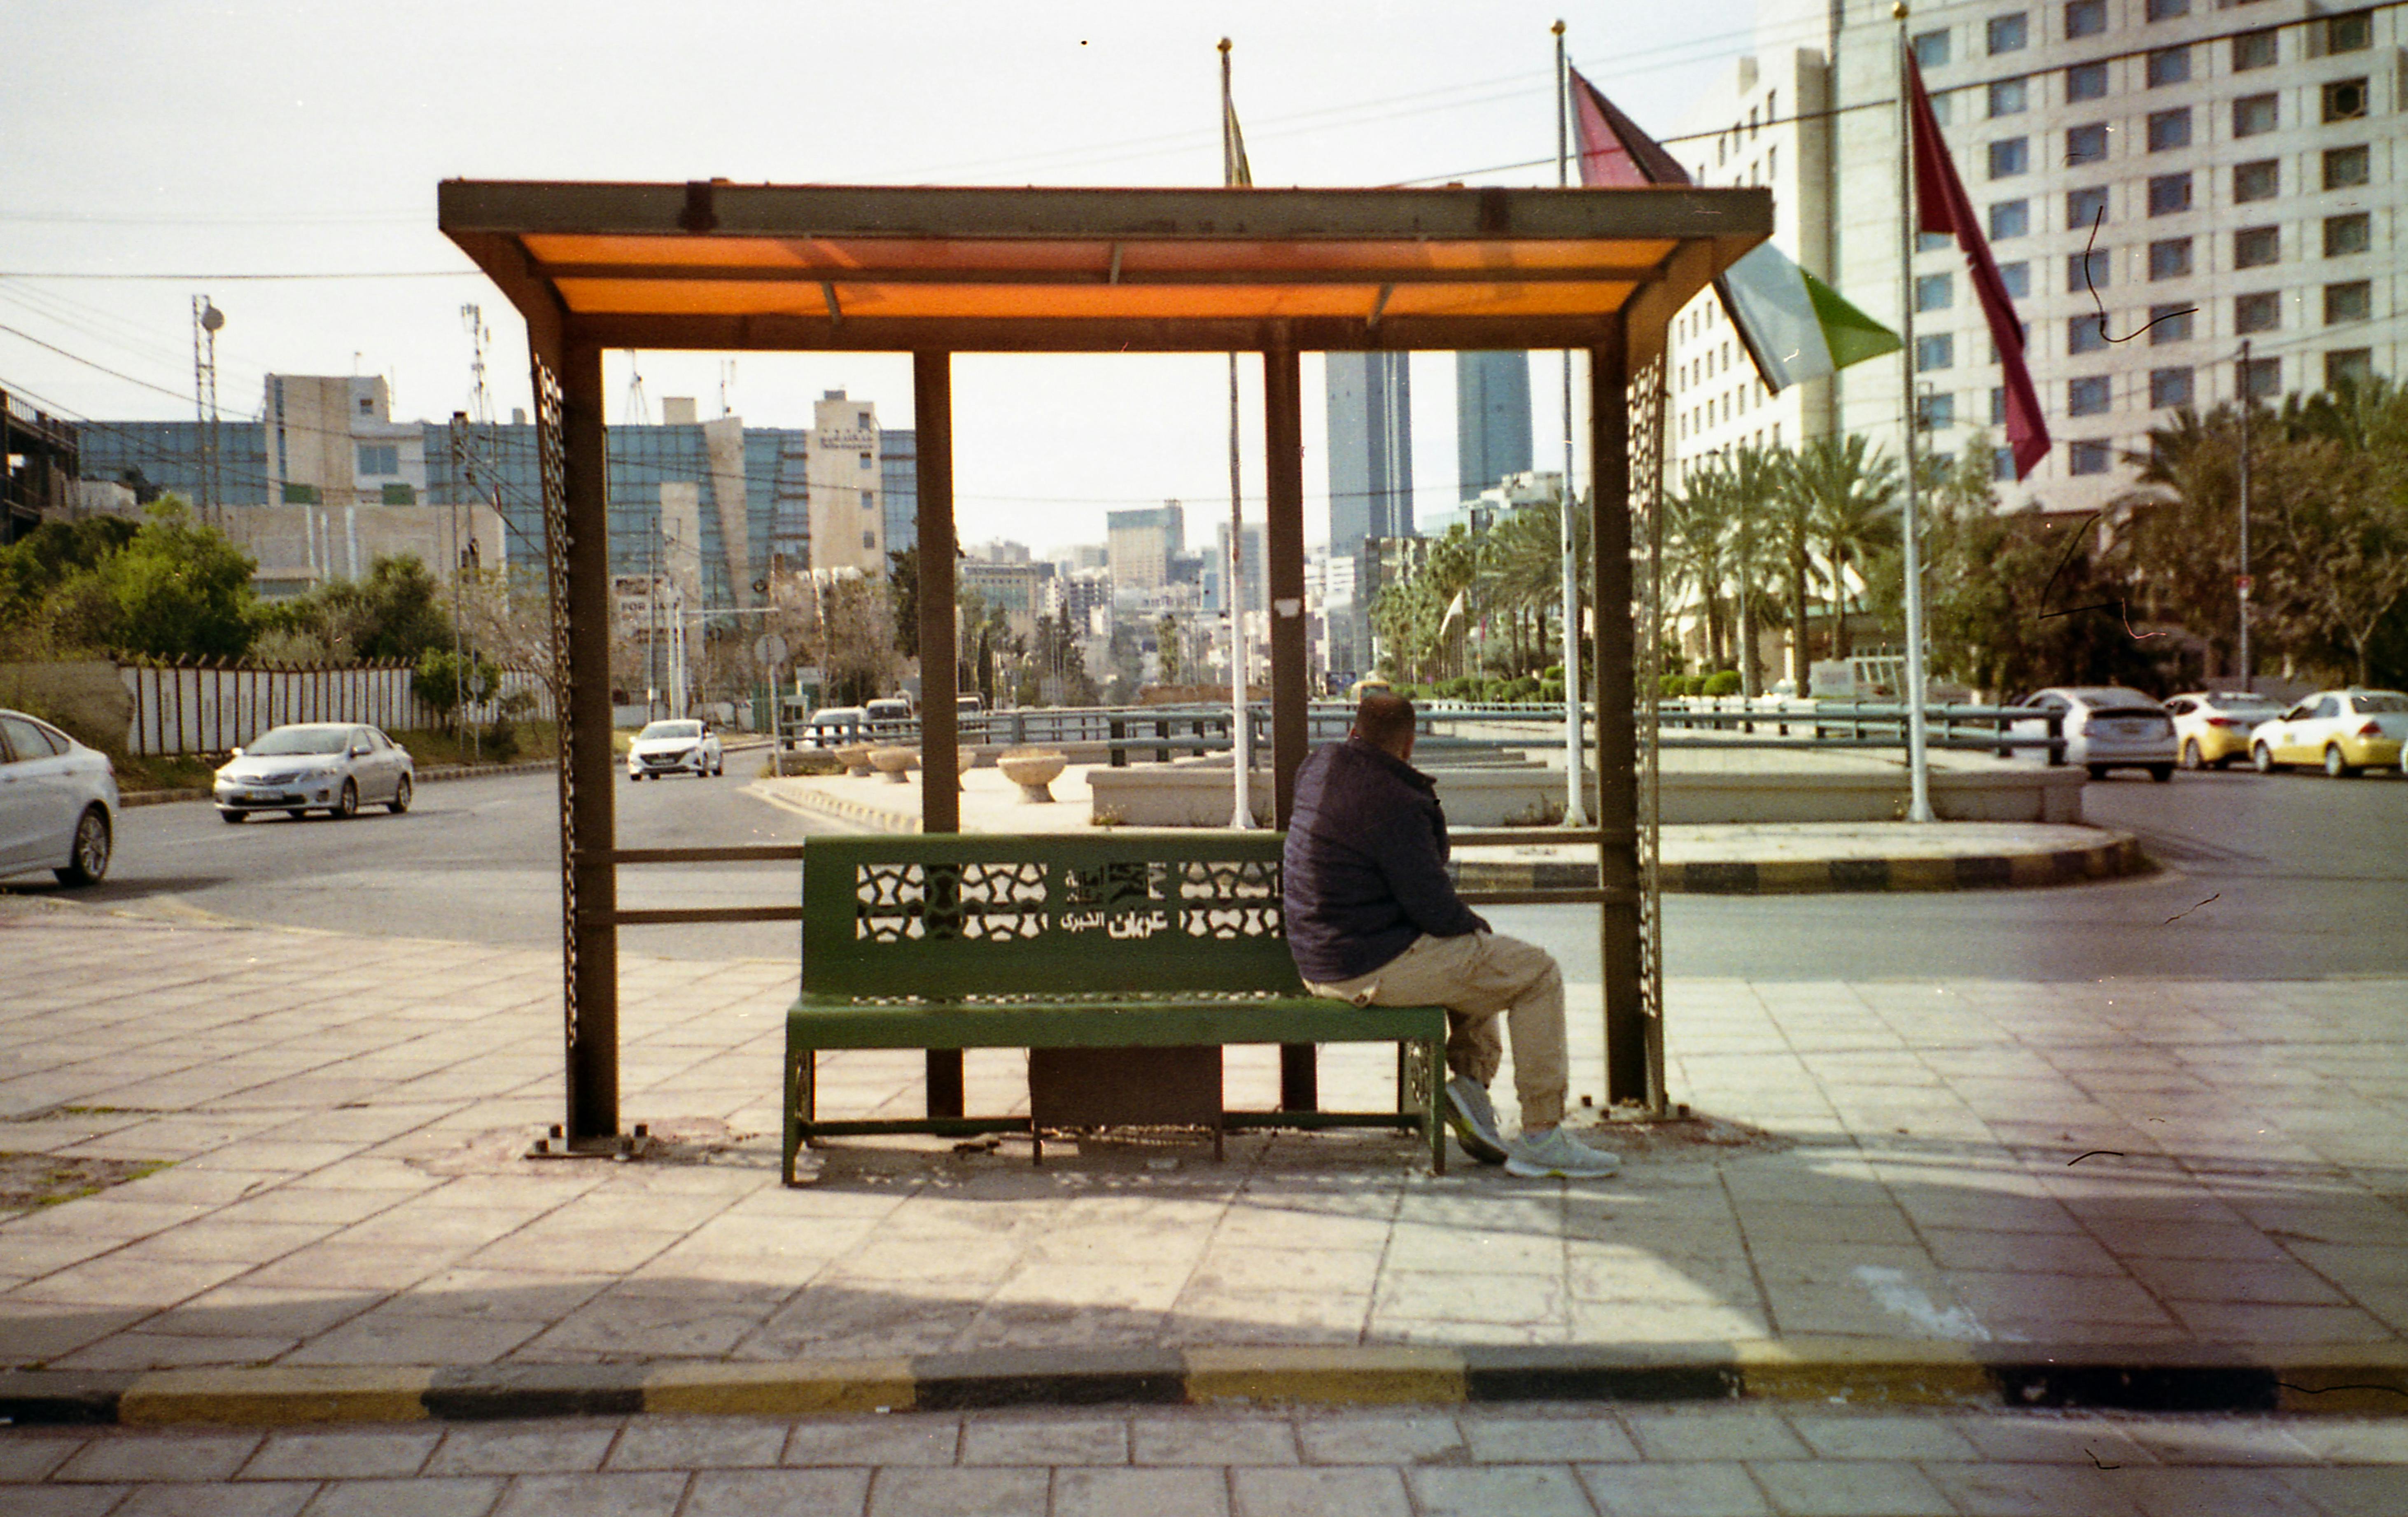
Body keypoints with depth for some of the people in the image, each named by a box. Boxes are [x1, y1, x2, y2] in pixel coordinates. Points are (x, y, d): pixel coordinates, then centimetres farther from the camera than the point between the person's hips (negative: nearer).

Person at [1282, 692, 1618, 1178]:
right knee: (1537, 973, -3)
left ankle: (1471, 1082, 18)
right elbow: (1436, 910, -19)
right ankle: (1541, 1136, -2)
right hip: (1376, 968, -10)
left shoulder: (1319, 770, 7)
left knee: (1478, 958, 31)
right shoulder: (1393, 803, -21)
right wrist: (1478, 926, 3)